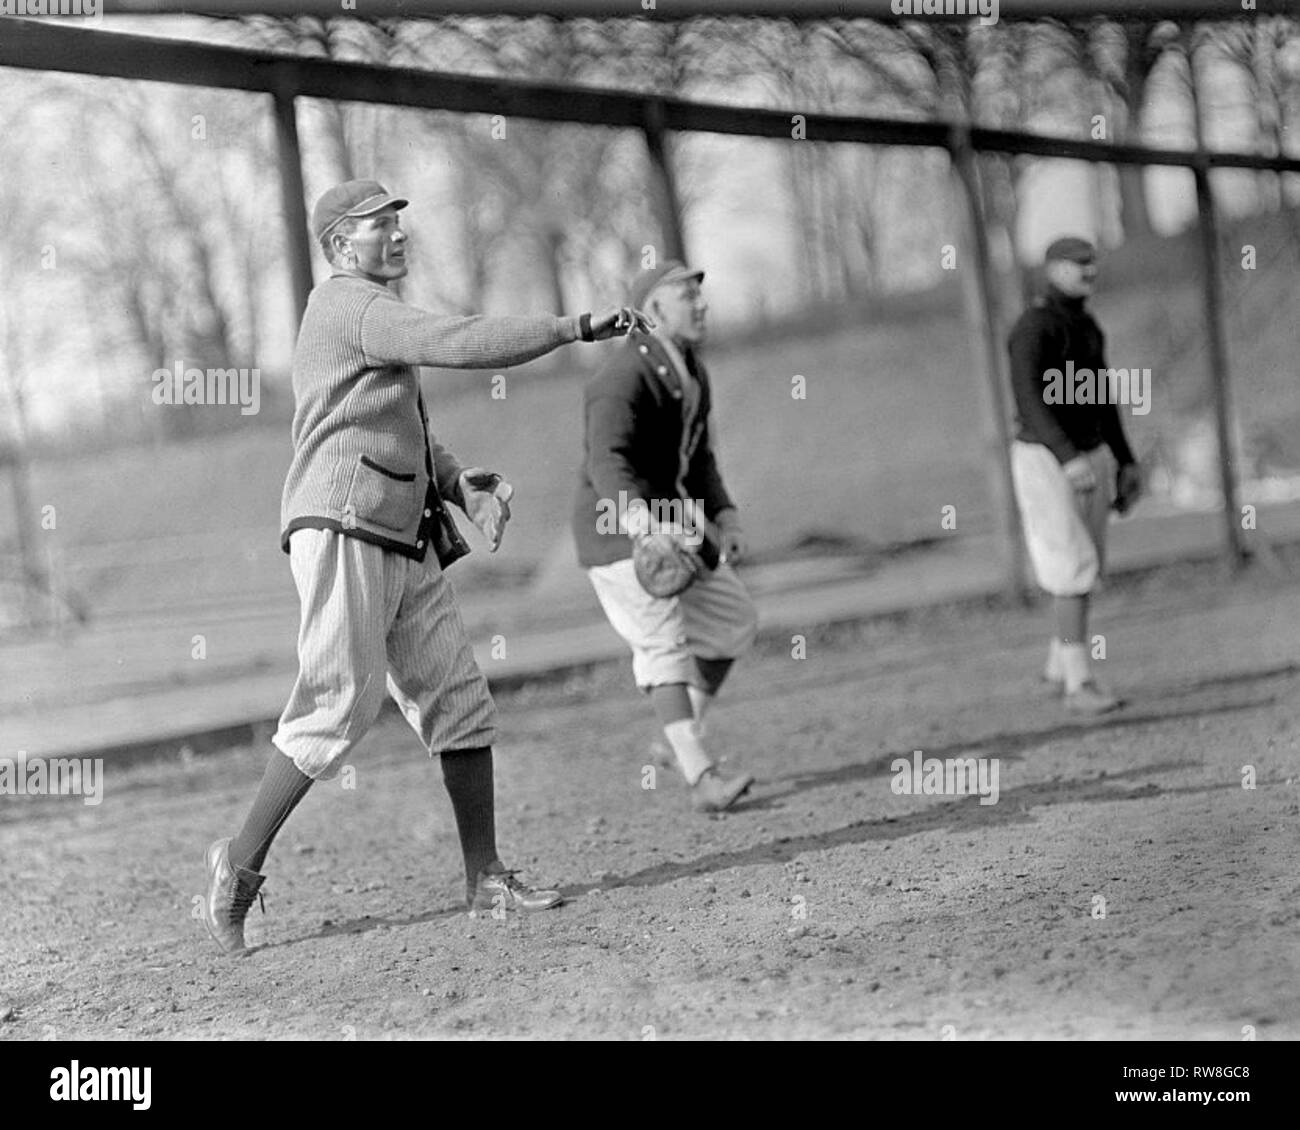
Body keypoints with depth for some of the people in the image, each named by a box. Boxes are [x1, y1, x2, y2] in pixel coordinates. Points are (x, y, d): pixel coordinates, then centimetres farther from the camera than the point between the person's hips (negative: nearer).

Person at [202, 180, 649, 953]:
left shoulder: (373, 315, 24)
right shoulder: (351, 307, -9)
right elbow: (459, 344, -23)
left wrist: (463, 484, 8)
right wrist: (577, 329, -20)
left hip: (408, 547, 10)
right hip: (344, 532, -10)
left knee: (459, 701, 4)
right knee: (342, 704, -12)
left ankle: (486, 879, 6)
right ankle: (242, 861, -3)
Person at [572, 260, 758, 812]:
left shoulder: (691, 373, 9)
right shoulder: (624, 379, -23)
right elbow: (609, 466, -36)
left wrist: (724, 516, 4)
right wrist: (653, 528, -52)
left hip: (673, 519, 10)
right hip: (619, 529, -10)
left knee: (732, 621, 12)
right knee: (663, 645, -18)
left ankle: (678, 740, 22)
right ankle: (701, 777, -24)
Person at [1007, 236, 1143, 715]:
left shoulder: (1087, 327, 10)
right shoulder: (1032, 327, -19)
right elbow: (1029, 401, -30)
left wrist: (1126, 462, 16)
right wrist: (1070, 459, -41)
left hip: (1089, 457, 9)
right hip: (1045, 462, -9)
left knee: (1084, 566, 15)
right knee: (1073, 571, -13)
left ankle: (1061, 666, 32)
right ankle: (1080, 686, -11)